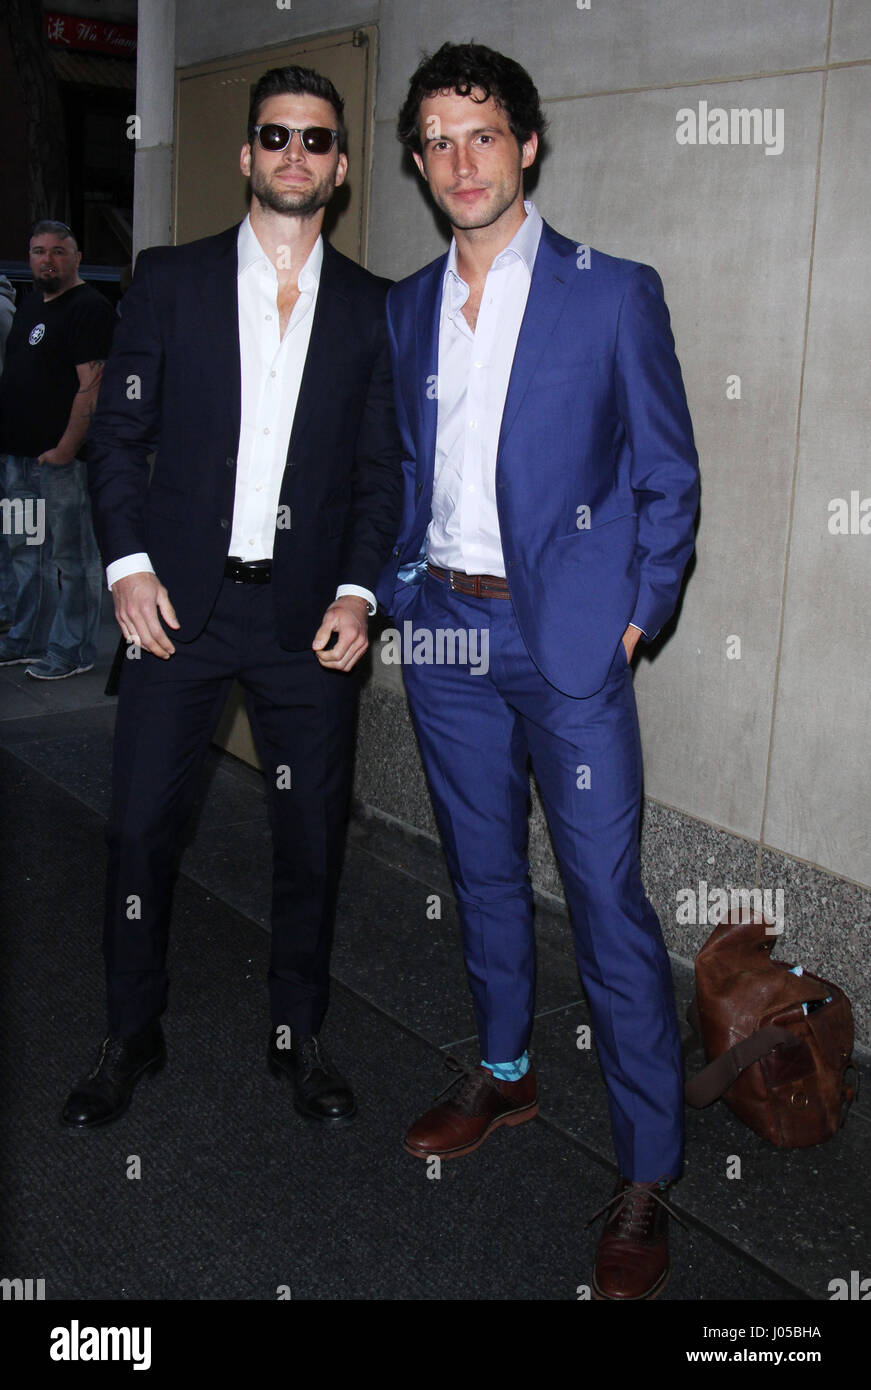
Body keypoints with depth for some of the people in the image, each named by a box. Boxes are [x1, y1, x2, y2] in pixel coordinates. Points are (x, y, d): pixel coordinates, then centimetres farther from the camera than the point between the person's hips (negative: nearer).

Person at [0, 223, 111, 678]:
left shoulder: (89, 308, -11)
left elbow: (92, 387, -19)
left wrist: (66, 448, -22)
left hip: (62, 457, -9)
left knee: (71, 555, -1)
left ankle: (74, 651, 8)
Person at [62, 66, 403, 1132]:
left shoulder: (370, 307, 8)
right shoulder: (170, 279, 6)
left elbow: (381, 469, 8)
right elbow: (119, 435, 4)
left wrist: (358, 590, -5)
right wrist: (128, 564, -8)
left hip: (309, 615, 1)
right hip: (180, 603, 0)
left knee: (311, 835, 7)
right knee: (139, 825, 4)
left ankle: (298, 1034, 27)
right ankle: (131, 1037, 24)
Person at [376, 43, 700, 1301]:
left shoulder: (614, 294, -4)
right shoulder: (405, 308, 10)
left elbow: (669, 475, -2)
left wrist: (634, 616, -7)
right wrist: (398, 586, 7)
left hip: (565, 635, -5)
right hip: (444, 629, 5)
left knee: (606, 895, -4)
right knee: (483, 867, 16)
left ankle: (646, 1175, 9)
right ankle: (505, 1072, 36)